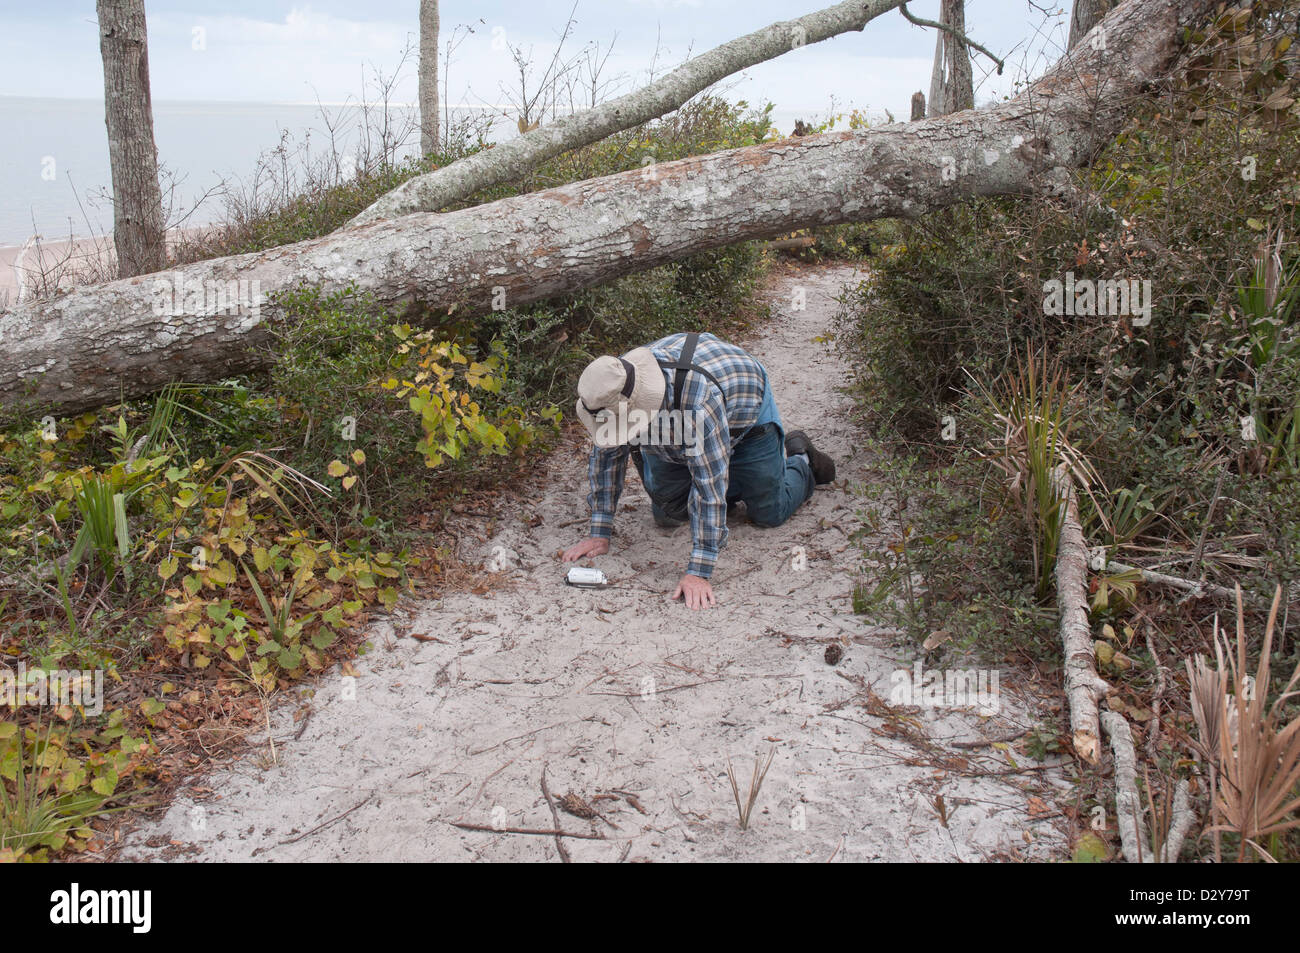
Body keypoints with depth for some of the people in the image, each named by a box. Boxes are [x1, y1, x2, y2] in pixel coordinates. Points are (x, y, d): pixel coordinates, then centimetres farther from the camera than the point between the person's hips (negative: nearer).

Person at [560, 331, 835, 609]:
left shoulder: (697, 401, -48)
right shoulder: (616, 387, -29)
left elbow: (710, 484, -45)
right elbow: (607, 453, -15)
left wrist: (698, 573, -46)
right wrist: (599, 533, -17)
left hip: (745, 409, -5)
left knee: (769, 514, -2)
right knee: (668, 513, 2)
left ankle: (798, 456, 27)